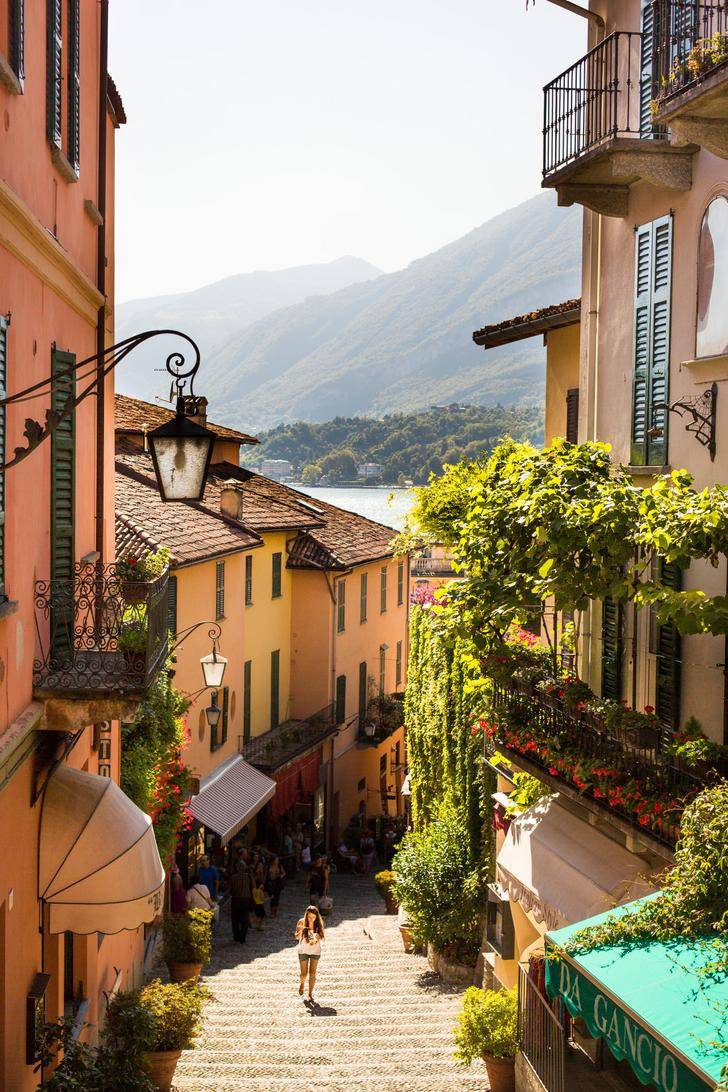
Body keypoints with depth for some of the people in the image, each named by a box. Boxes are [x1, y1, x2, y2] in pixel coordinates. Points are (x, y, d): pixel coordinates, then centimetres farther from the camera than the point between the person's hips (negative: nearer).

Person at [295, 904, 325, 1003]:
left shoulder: (319, 923, -10)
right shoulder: (302, 922, -13)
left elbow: (321, 936, 2)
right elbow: (296, 937, -11)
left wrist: (316, 939, -21)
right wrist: (300, 931, -33)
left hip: (315, 951, 1)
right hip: (303, 951, -1)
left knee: (312, 973, 1)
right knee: (304, 974, 3)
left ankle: (310, 994, 16)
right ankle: (302, 983, 37)